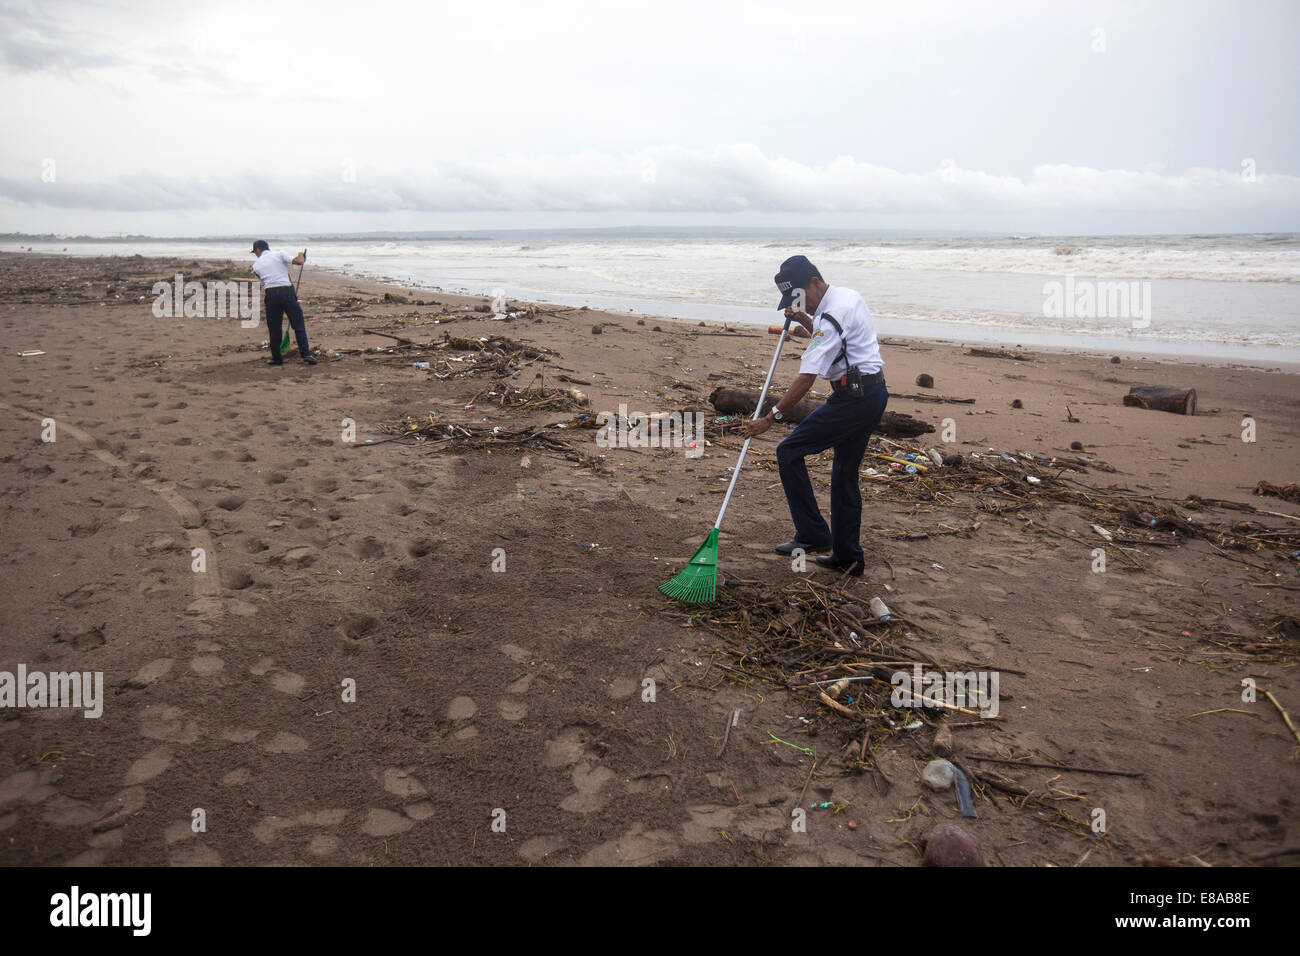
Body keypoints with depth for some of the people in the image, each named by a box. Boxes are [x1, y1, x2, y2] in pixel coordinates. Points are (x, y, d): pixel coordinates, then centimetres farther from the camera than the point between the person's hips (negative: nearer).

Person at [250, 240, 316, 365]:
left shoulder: (256, 265, 14)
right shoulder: (278, 254, 6)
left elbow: (263, 283, 16)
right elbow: (298, 261, -5)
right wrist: (301, 255, 20)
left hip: (271, 294, 2)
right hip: (286, 291, -2)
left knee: (274, 328, 11)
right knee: (298, 324, 3)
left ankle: (276, 358, 15)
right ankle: (306, 354, -4)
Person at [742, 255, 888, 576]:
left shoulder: (831, 315, -18)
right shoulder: (848, 296, 13)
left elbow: (807, 377, -24)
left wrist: (772, 417, -21)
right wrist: (804, 321, 17)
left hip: (853, 398, -10)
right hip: (875, 393, 10)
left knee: (789, 452, -5)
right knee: (845, 473, 16)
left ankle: (812, 534, -3)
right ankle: (848, 557, 22)